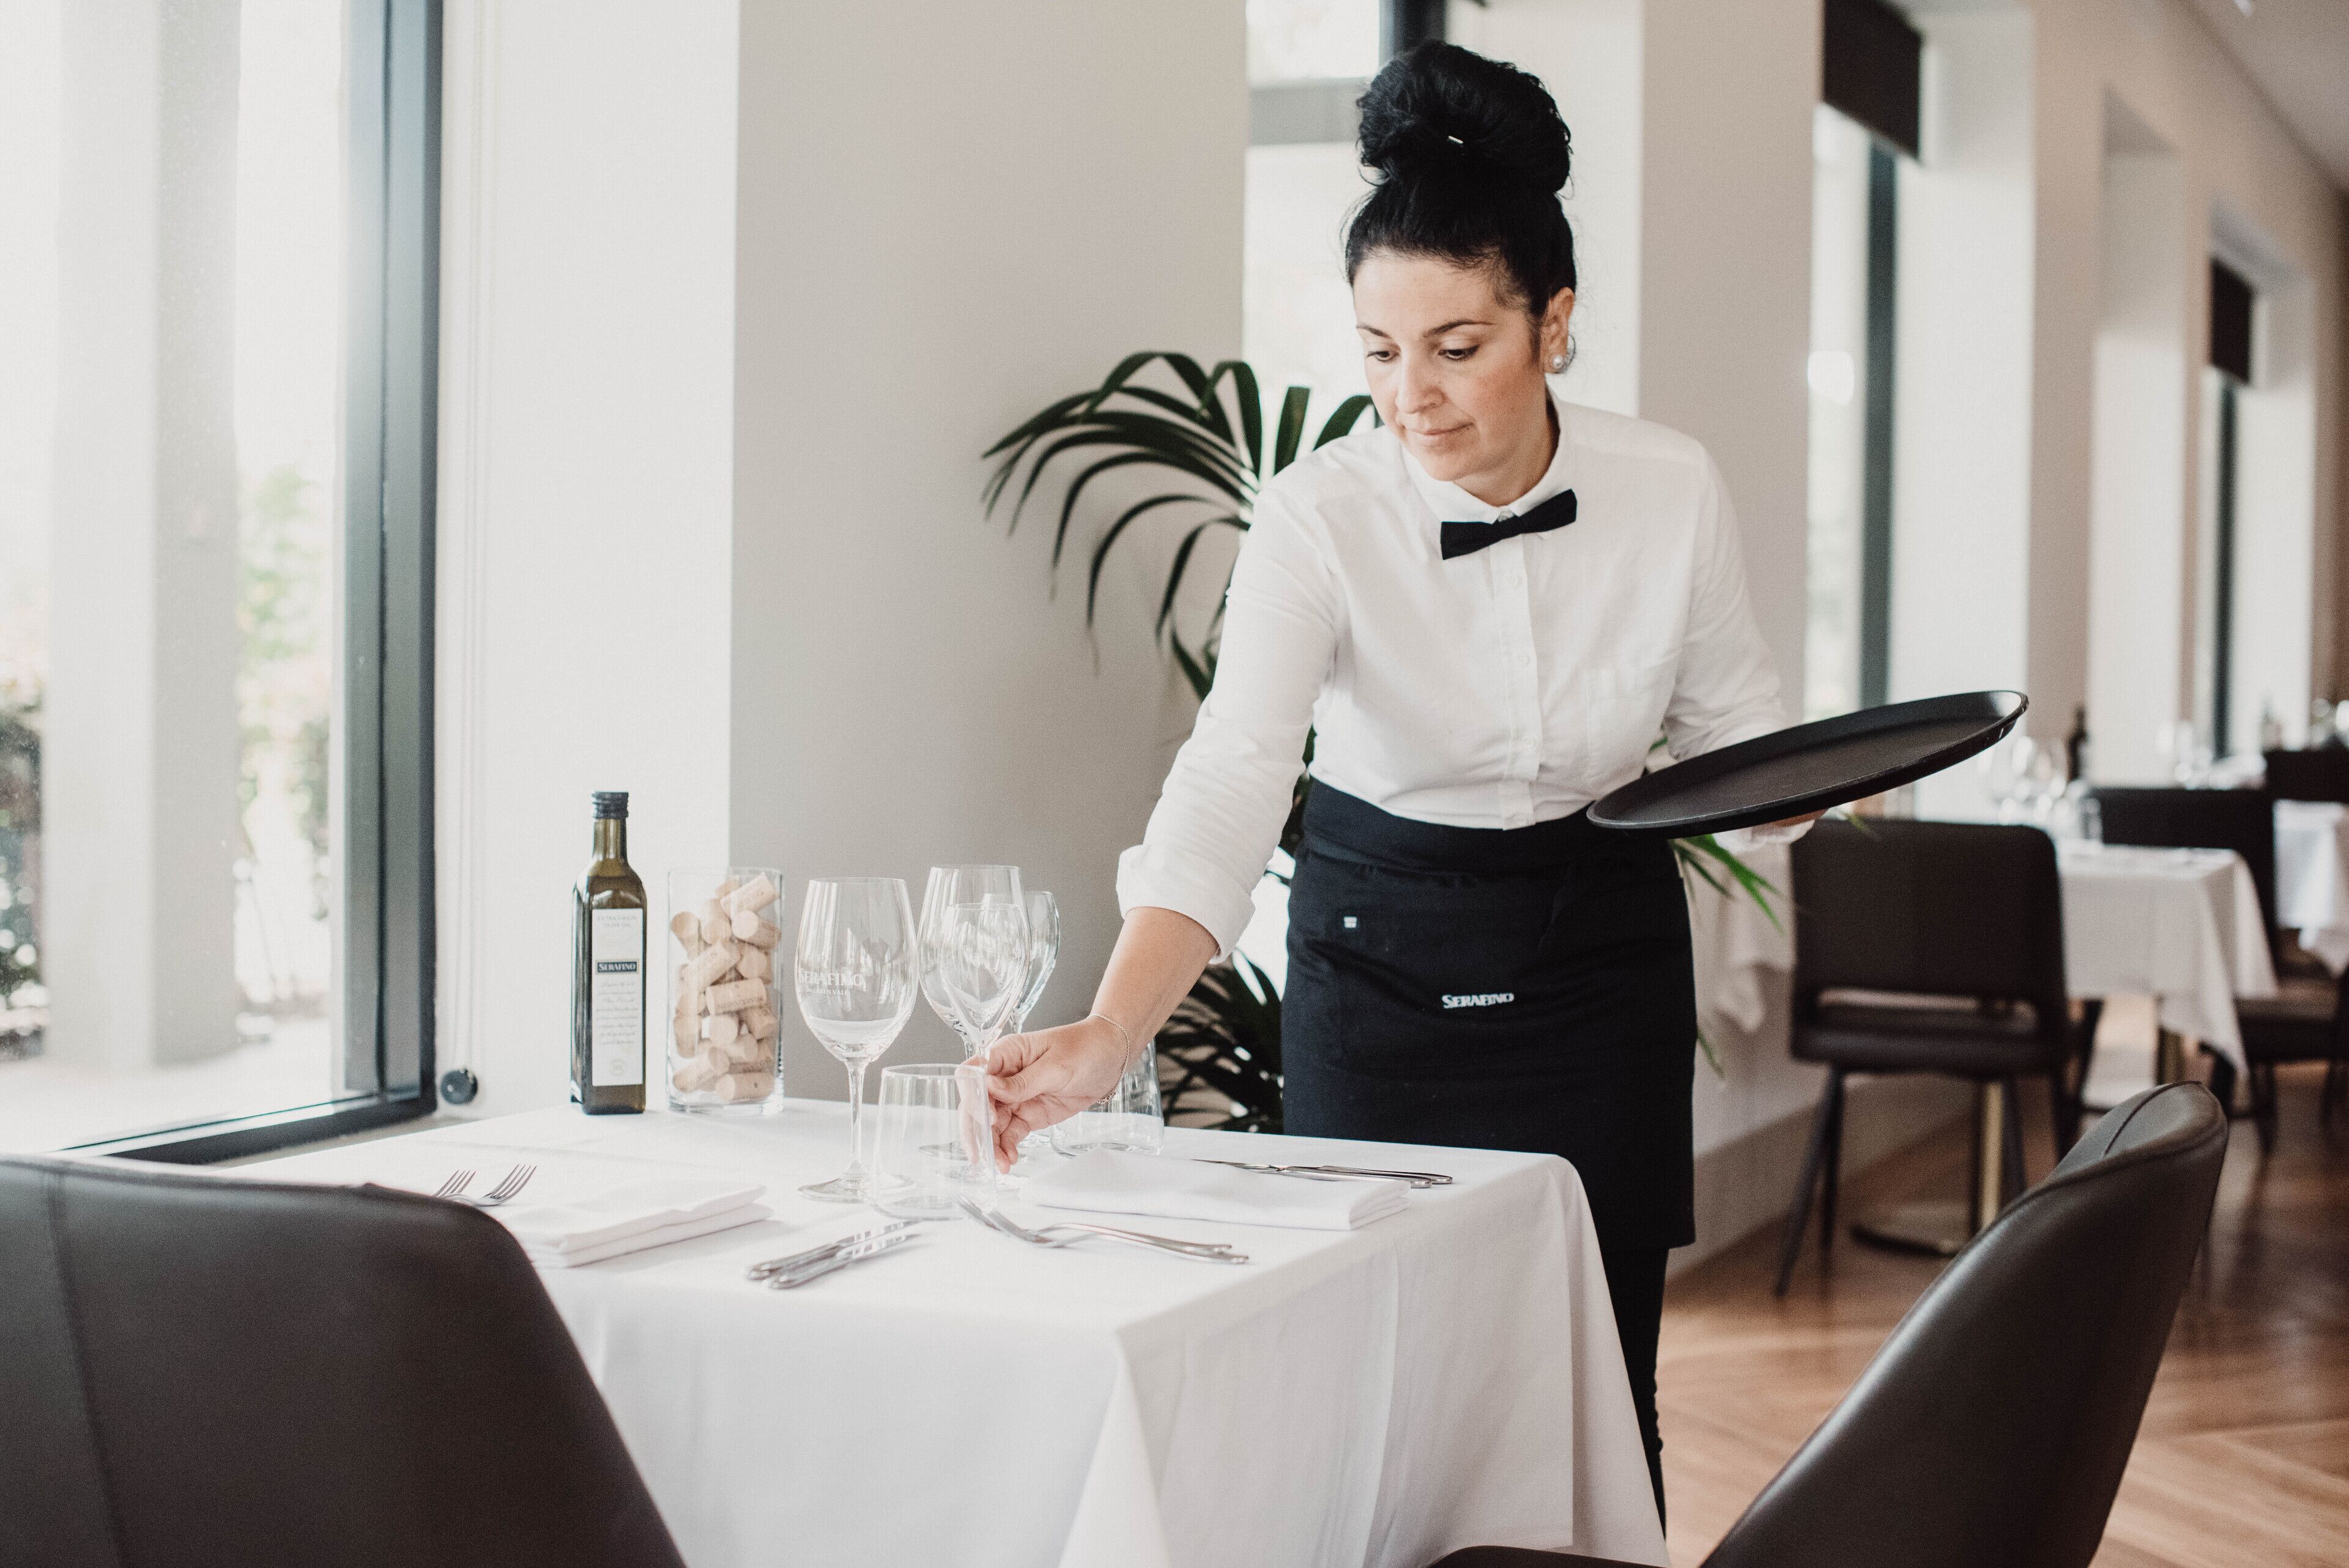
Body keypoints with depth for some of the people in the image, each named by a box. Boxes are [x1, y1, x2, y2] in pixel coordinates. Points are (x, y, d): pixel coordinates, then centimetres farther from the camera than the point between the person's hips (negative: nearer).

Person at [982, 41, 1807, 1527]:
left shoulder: (1673, 490, -13)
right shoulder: (1322, 515, -21)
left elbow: (1740, 736, 3)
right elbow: (1229, 783, -34)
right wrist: (1110, 1030, -48)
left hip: (1600, 958, 2)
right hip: (1382, 955, -1)